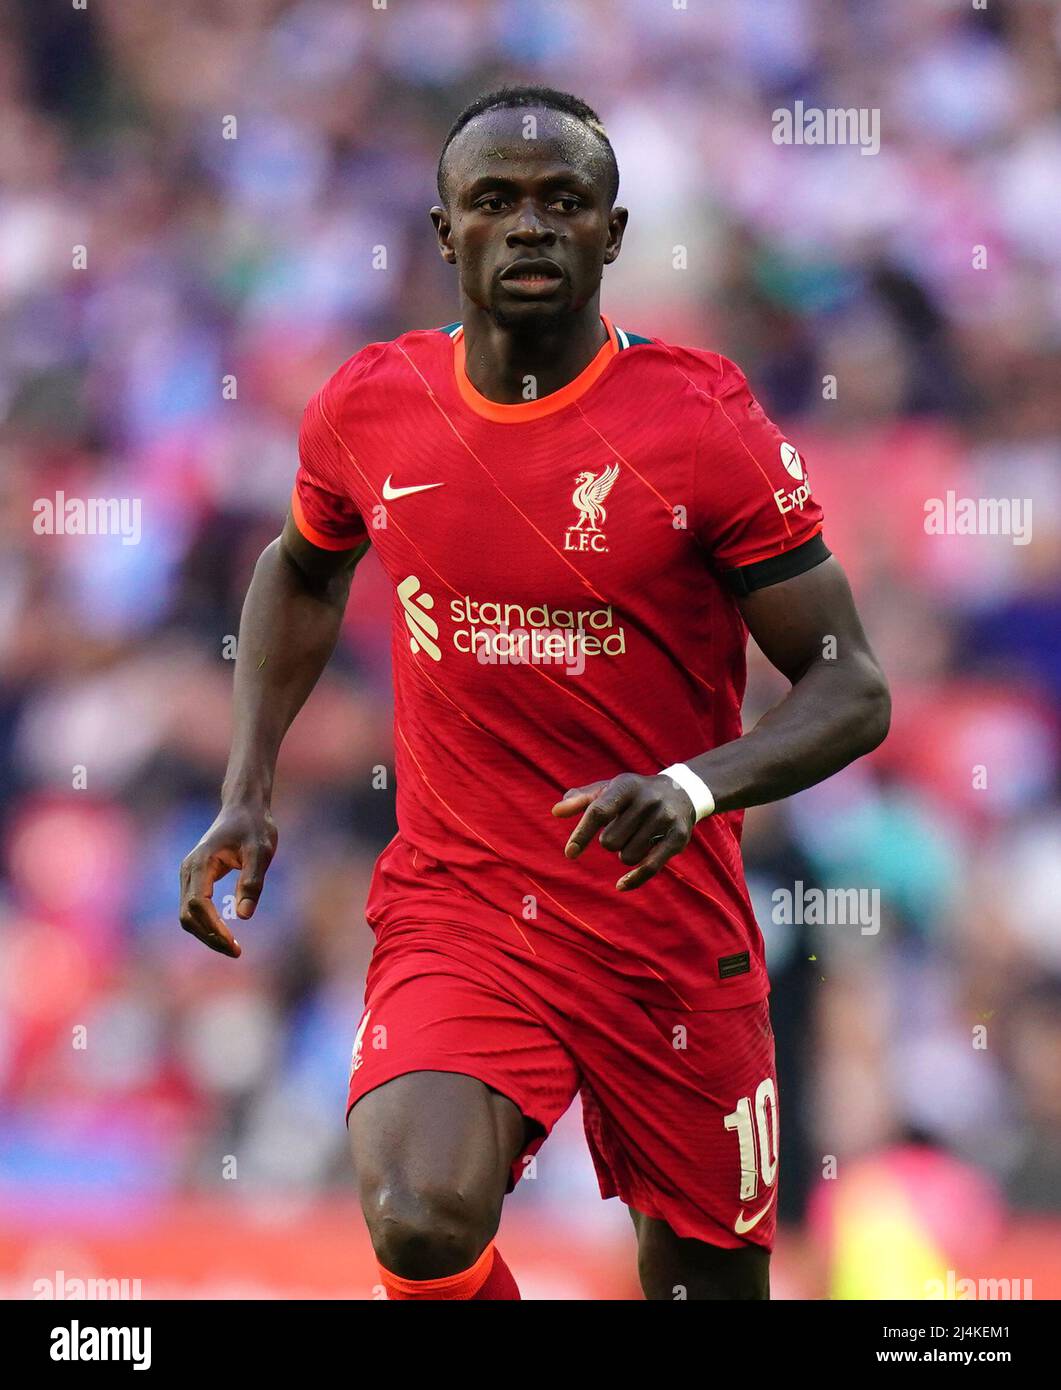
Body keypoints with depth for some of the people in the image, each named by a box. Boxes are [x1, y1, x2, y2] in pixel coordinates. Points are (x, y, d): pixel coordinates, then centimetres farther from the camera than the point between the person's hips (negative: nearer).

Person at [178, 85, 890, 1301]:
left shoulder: (702, 420, -9)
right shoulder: (369, 410, 1)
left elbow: (852, 688, -9)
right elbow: (302, 571, 24)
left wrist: (696, 786, -28)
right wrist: (246, 792, 12)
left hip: (672, 928, -1)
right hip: (452, 915, 1)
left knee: (706, 1281, 9)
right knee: (420, 1224, -25)